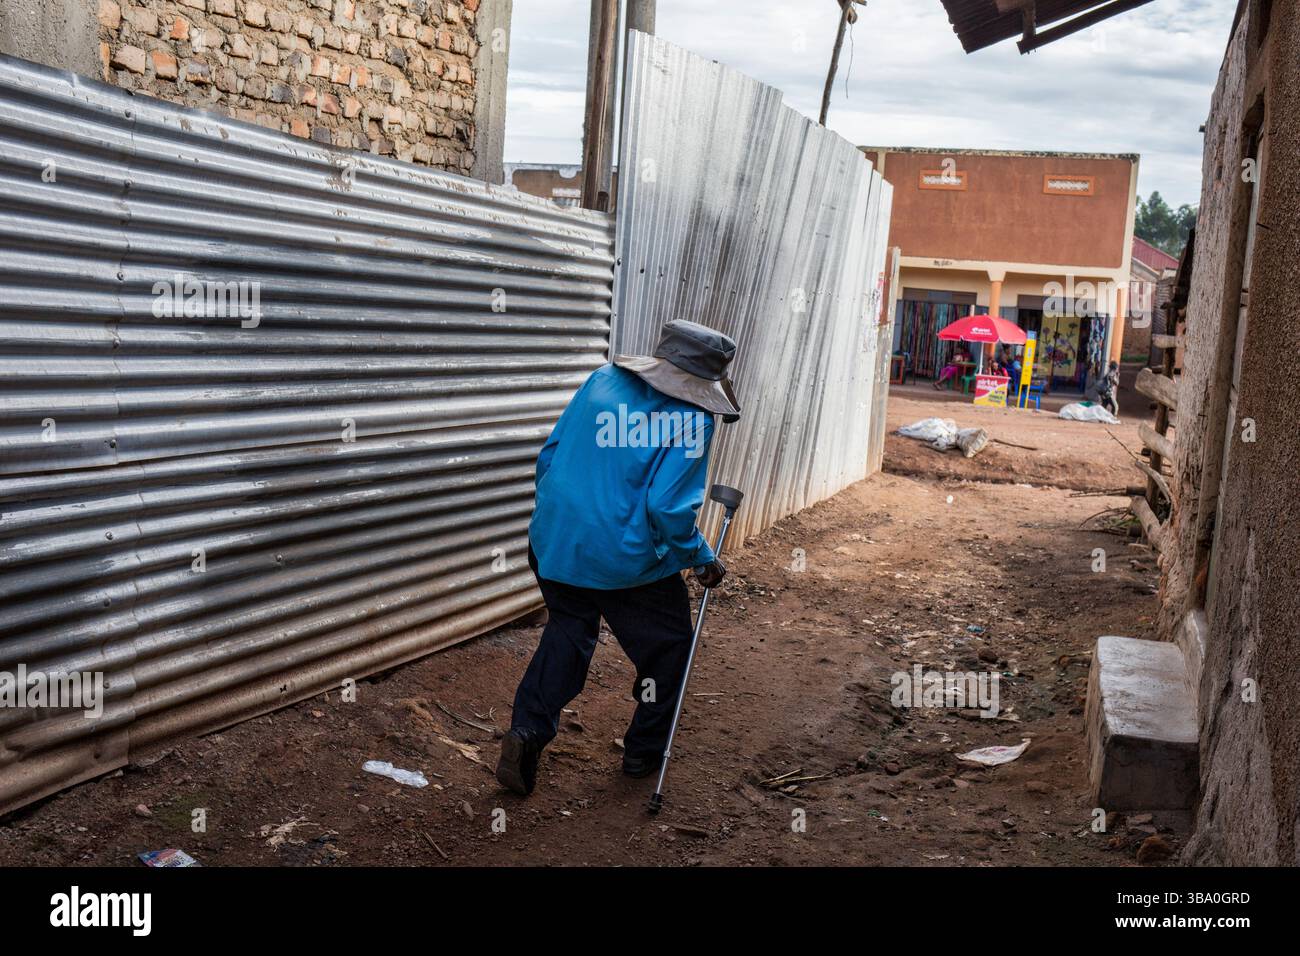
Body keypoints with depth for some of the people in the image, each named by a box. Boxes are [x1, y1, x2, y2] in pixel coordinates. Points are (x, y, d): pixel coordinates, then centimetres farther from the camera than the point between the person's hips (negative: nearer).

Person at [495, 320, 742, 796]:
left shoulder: (602, 379, 1)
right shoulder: (692, 421, -14)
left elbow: (550, 453, 7)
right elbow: (669, 510, -21)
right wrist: (703, 560, -4)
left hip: (555, 544, 5)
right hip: (628, 561, -5)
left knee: (566, 633, 27)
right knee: (666, 648, 19)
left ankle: (528, 730, 13)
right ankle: (644, 752, 30)